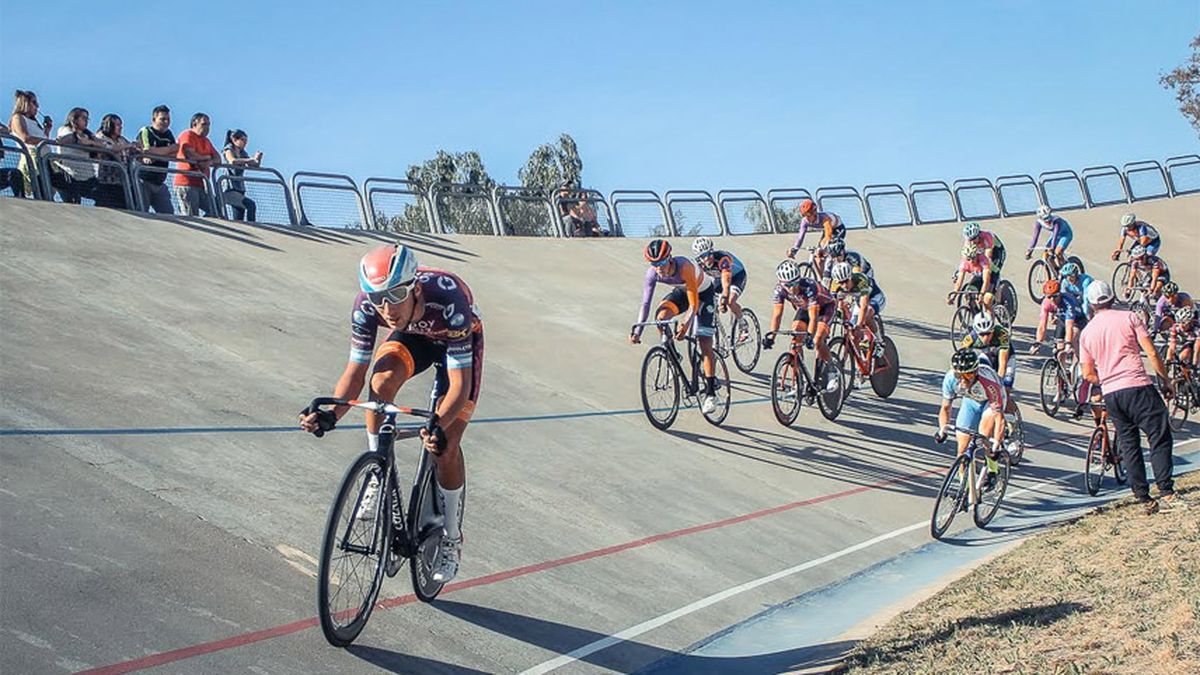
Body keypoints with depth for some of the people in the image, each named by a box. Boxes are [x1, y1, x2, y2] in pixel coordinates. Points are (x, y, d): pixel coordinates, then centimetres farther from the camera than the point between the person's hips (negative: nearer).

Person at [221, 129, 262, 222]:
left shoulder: (243, 153, 17)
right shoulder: (228, 150, -3)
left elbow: (255, 166, 14)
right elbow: (232, 161, -25)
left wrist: (258, 159, -7)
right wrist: (251, 159, -23)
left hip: (239, 189, 8)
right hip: (229, 189, -8)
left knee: (239, 220, 5)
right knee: (251, 205, -26)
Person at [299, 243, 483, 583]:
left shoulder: (449, 301, -43)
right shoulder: (366, 304, -32)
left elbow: (460, 383, -40)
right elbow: (355, 372, -24)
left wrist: (439, 426, -57)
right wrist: (331, 414, -42)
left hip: (459, 341, -3)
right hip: (412, 336, 3)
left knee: (446, 444, -13)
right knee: (381, 382, -31)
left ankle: (452, 538, 8)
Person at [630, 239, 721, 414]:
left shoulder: (684, 267, -39)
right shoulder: (652, 273, -24)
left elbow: (694, 304, -38)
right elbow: (646, 303, -22)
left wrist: (686, 324, -51)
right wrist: (637, 330, -31)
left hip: (704, 293, -4)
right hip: (682, 291, 5)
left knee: (704, 343, -13)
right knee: (661, 316, -26)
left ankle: (711, 392, -9)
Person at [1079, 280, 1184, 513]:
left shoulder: (1087, 332, 12)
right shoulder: (1129, 318, 2)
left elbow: (1087, 373, 10)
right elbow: (1151, 353, -3)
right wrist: (1165, 380, 6)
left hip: (1110, 394, 4)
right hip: (1137, 387, -4)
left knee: (1128, 444, 10)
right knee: (1160, 437, 1)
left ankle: (1144, 498, 9)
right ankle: (1166, 491, -7)